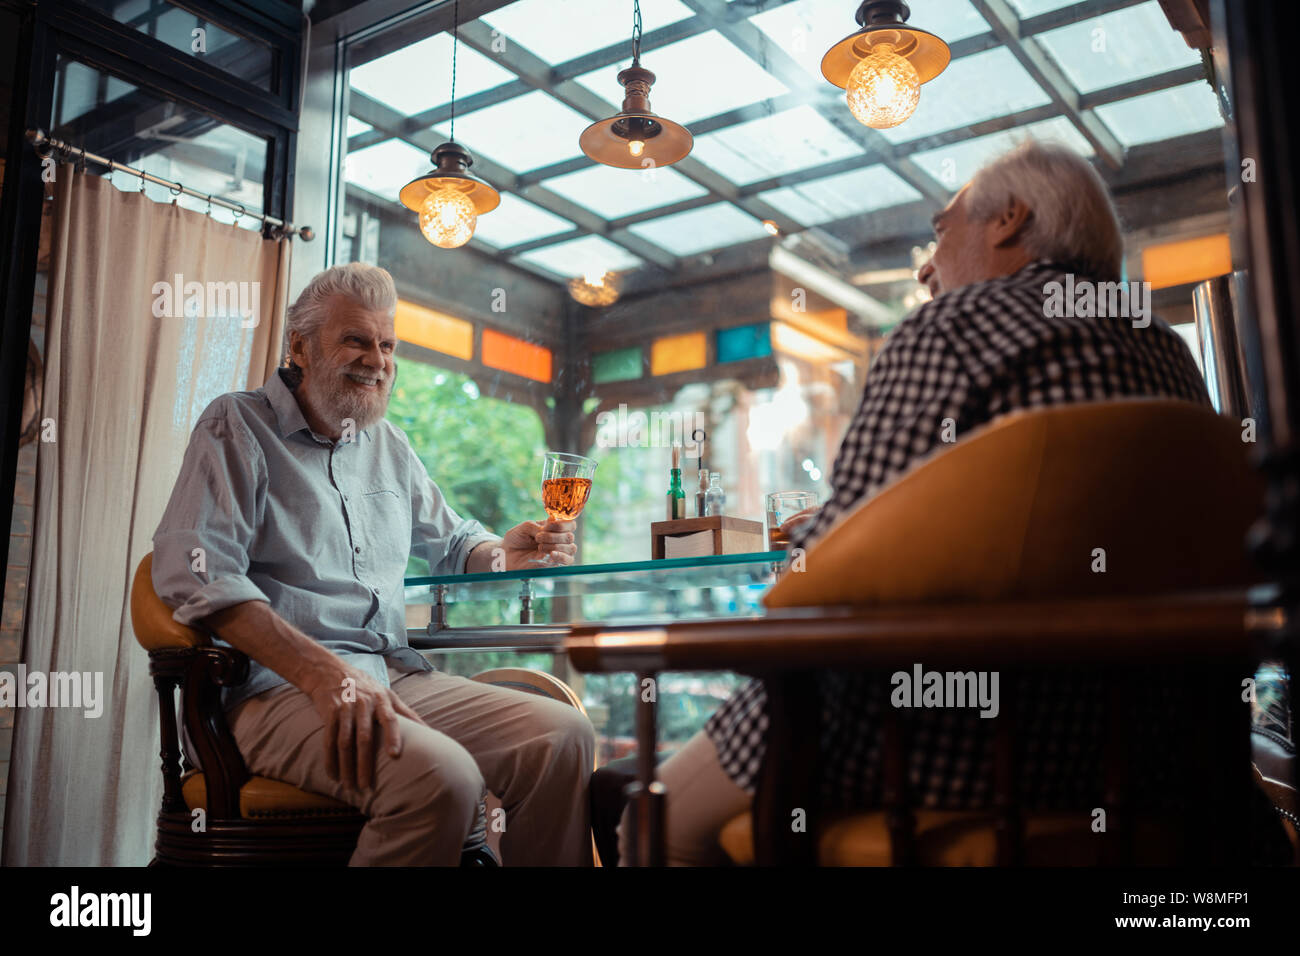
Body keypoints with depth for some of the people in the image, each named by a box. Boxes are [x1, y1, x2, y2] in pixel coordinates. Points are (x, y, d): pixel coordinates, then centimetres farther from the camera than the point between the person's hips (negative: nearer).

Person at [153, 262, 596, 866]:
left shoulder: (388, 444, 22)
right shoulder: (238, 426, 1)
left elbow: (452, 541, 33)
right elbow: (194, 572, -15)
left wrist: (504, 554, 6)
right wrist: (324, 672, -27)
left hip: (395, 676, 7)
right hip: (279, 686, -6)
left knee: (562, 735, -16)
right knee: (439, 775, -33)